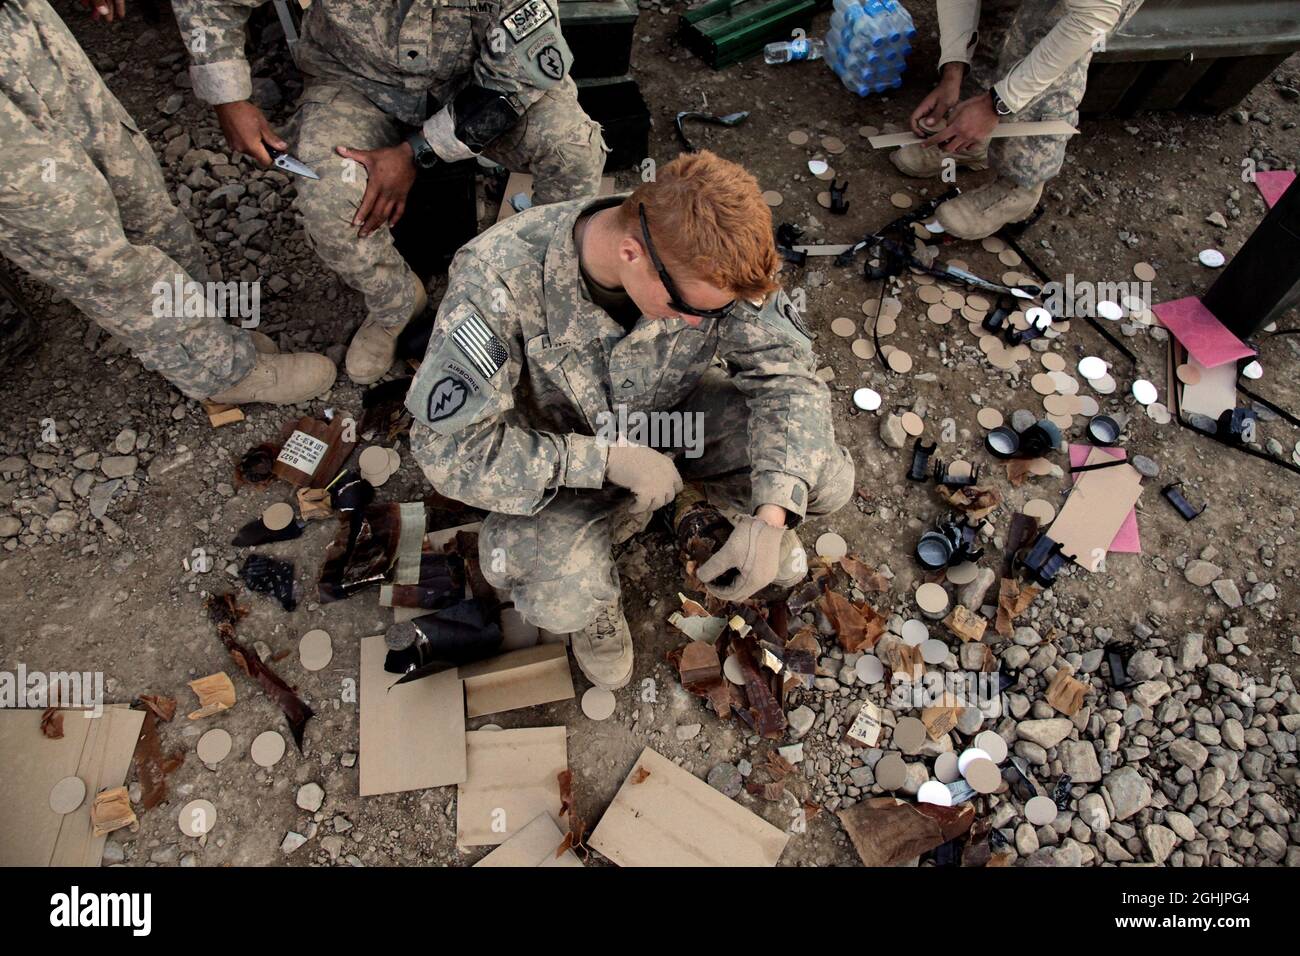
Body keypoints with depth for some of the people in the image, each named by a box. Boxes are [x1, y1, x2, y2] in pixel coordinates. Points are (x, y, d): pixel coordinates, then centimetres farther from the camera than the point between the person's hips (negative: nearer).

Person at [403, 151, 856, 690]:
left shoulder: (713, 262, -25)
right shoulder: (500, 280, -34)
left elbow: (785, 372, -17)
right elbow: (447, 446, -29)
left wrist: (770, 517, -31)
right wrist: (605, 459, -33)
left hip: (677, 410, 3)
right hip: (560, 456, -2)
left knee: (828, 481, -16)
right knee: (560, 598, -30)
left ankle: (746, 505, 20)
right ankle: (593, 600, 9)